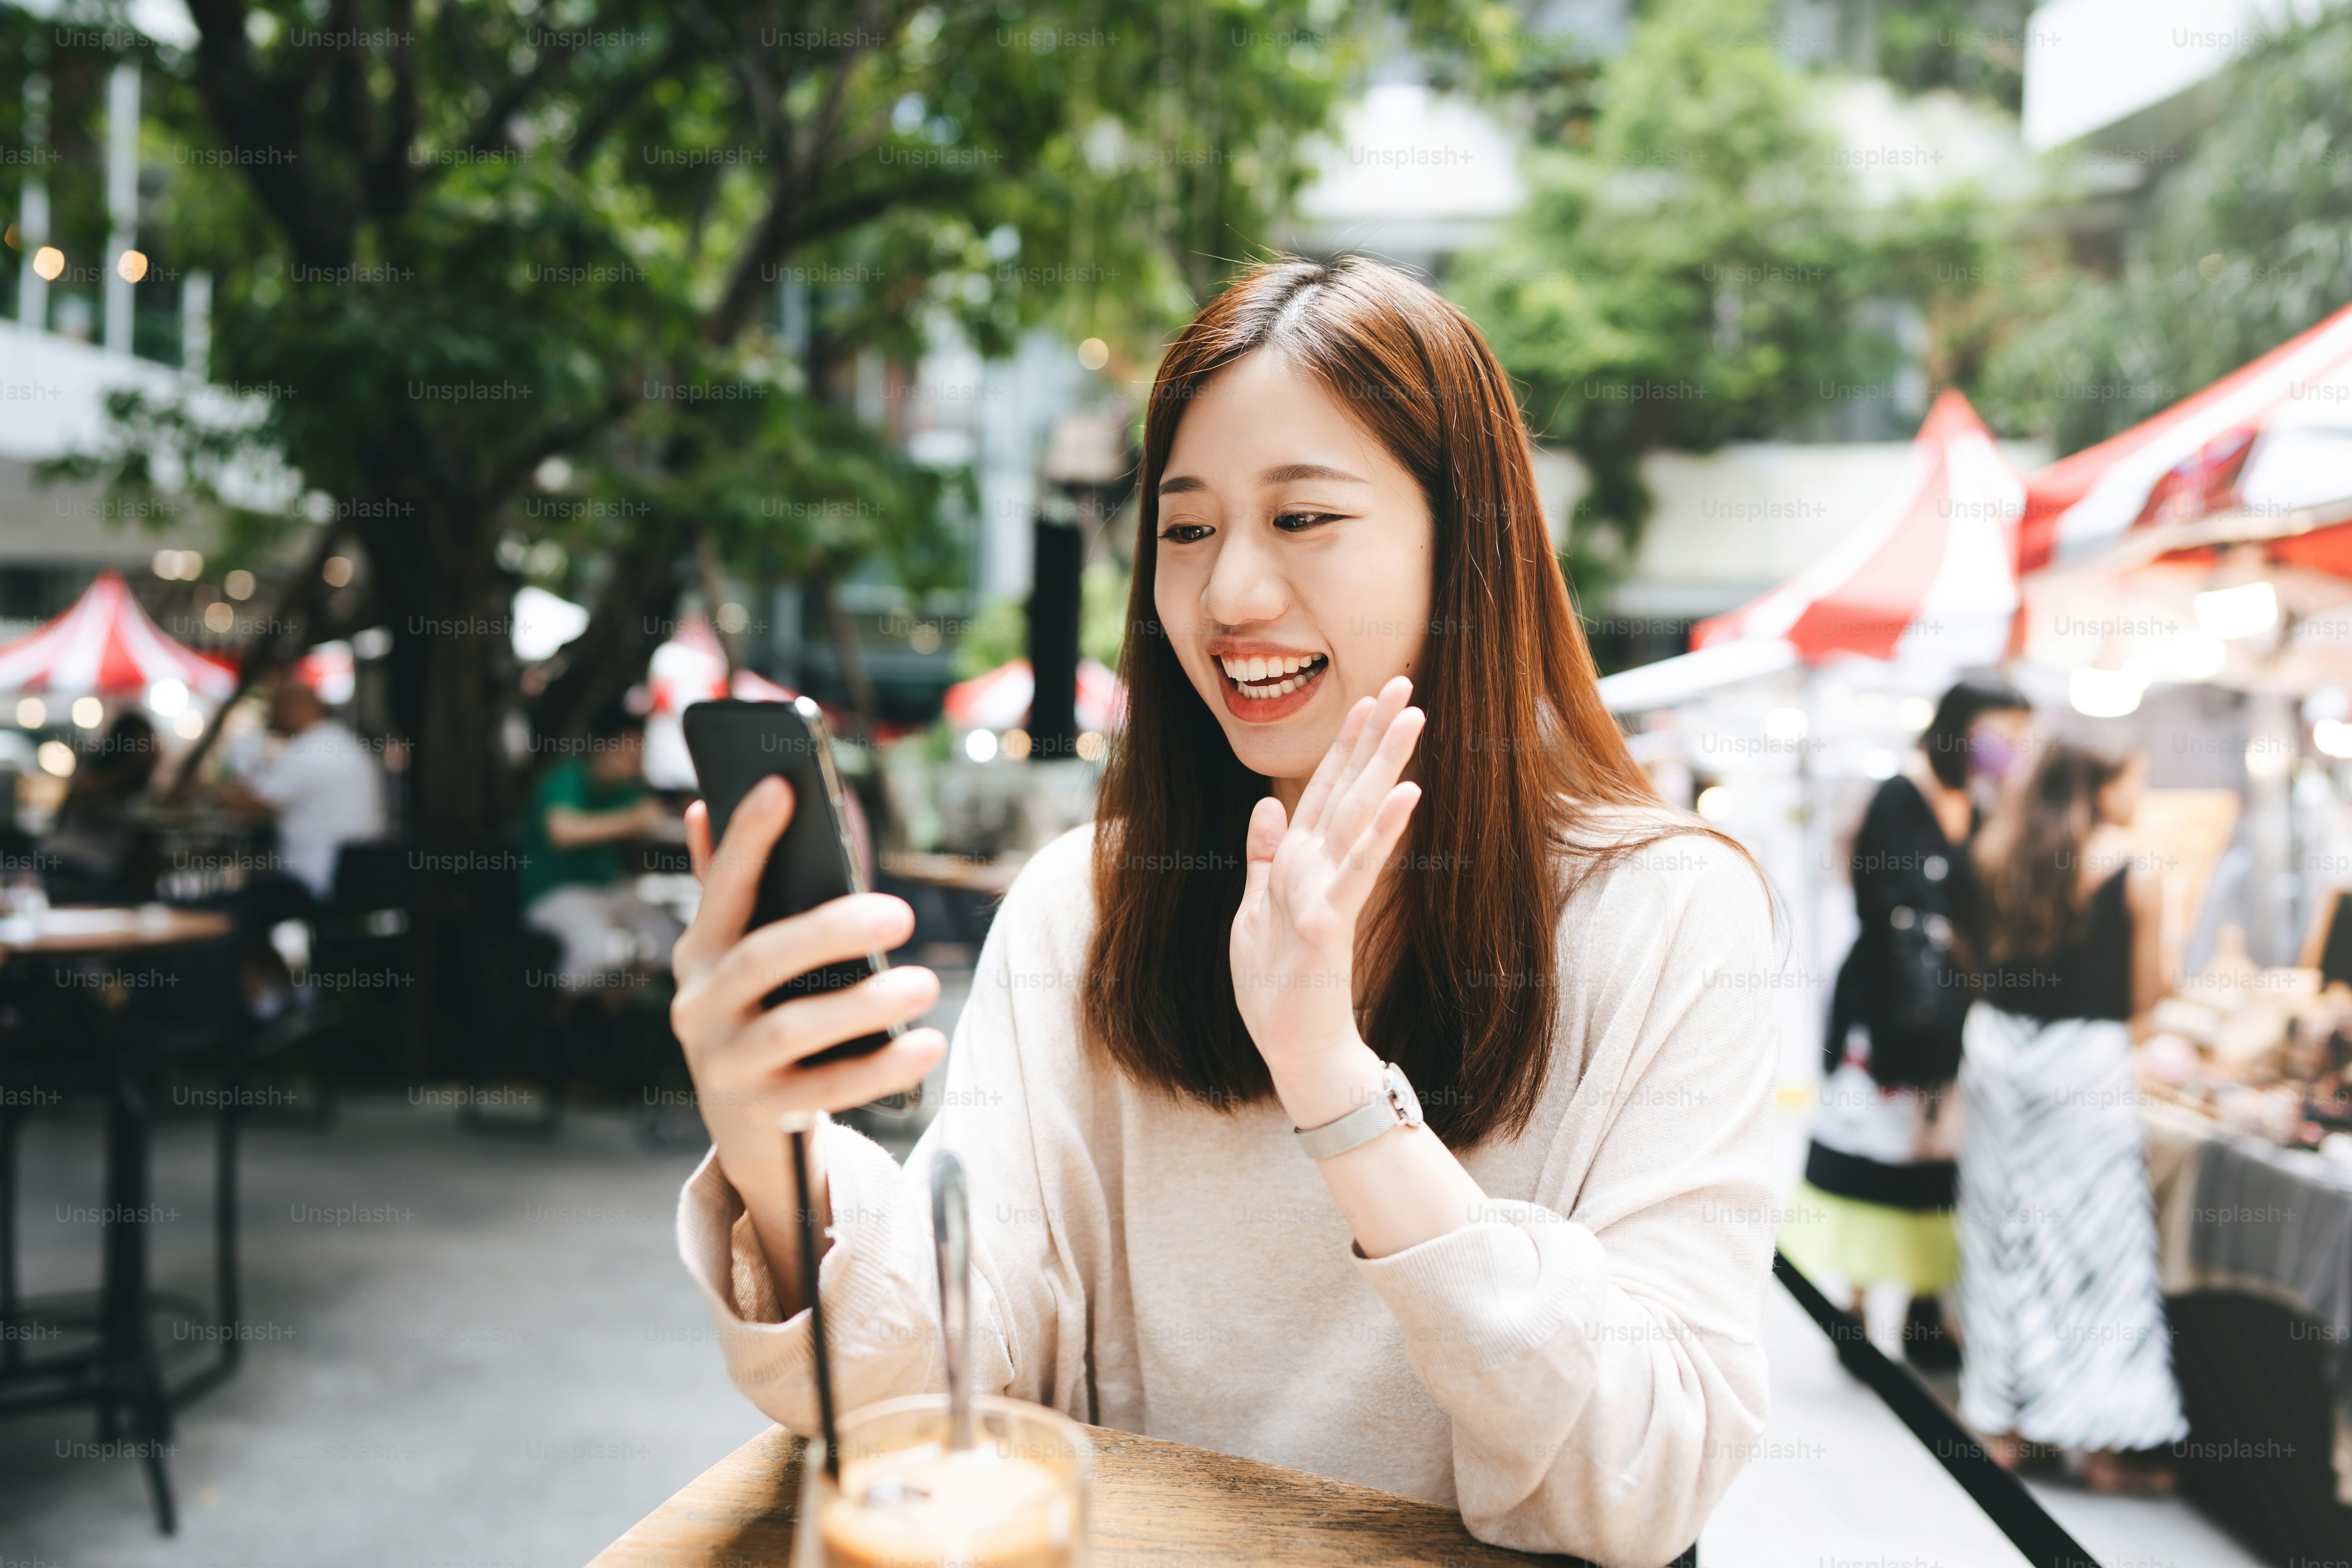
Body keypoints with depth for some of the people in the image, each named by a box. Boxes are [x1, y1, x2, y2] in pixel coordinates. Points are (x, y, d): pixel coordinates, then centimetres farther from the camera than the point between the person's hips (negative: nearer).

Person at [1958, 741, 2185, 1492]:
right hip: (2086, 1062, -4)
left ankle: (2004, 1423, 21)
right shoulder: (2135, 876, -10)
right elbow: (2142, 996, -4)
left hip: (1996, 1049, 5)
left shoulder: (1997, 857, 2)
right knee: (2093, 1239, 4)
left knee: (2003, 1231, 12)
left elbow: (1979, 956, 7)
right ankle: (2104, 1439, 10)